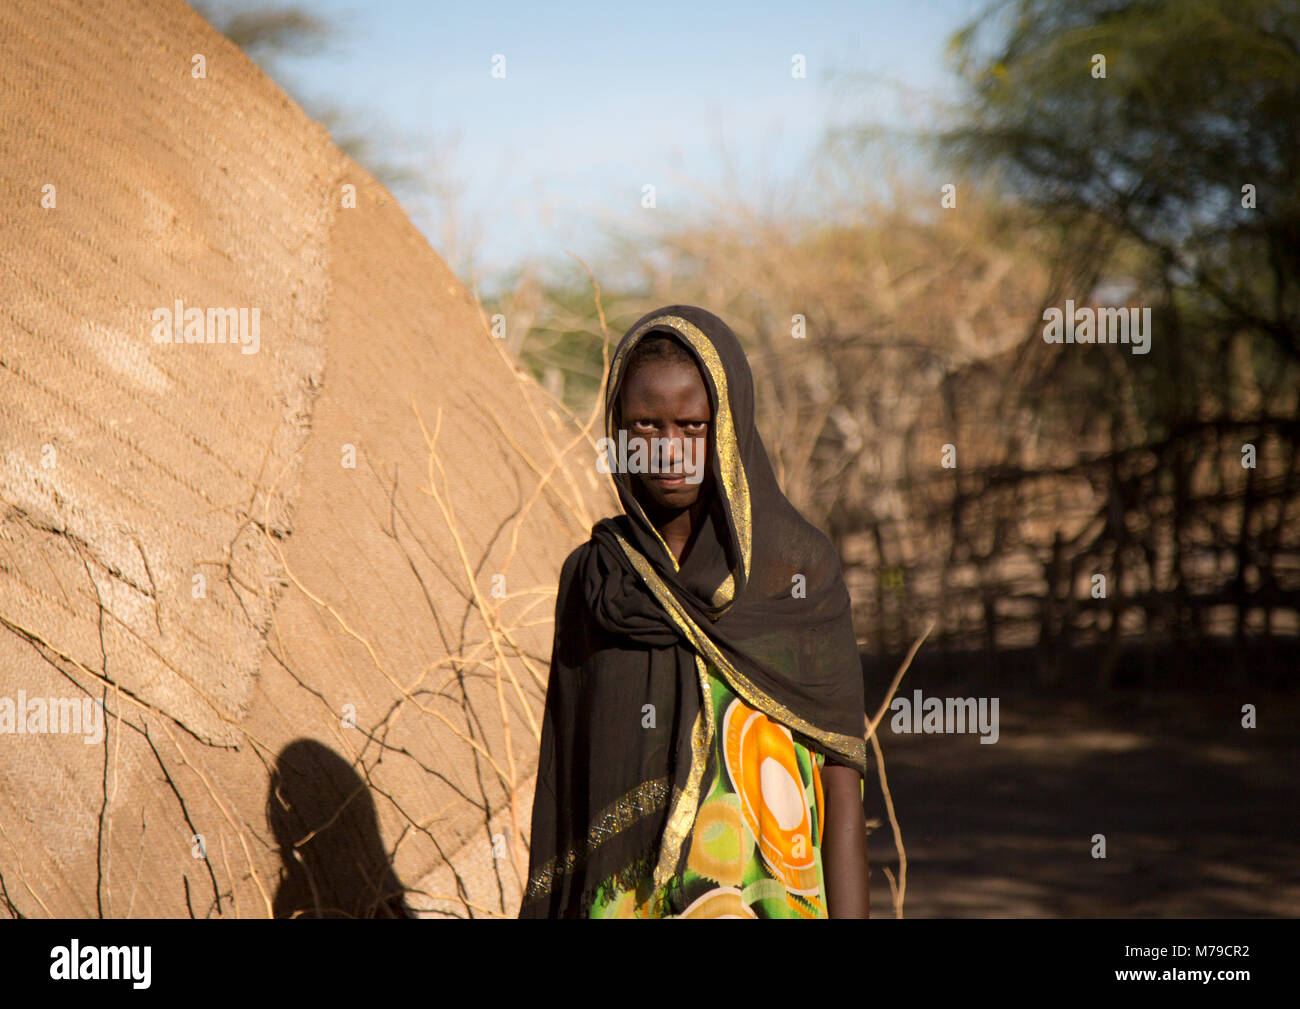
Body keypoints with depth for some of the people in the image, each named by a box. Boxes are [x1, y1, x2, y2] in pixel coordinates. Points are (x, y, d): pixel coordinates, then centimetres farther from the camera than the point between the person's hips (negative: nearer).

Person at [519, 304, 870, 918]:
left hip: (768, 897, -2)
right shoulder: (589, 580, 6)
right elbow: (568, 777, 9)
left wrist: (849, 917, -9)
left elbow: (841, 774, -3)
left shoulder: (800, 566, -2)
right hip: (620, 901, 2)